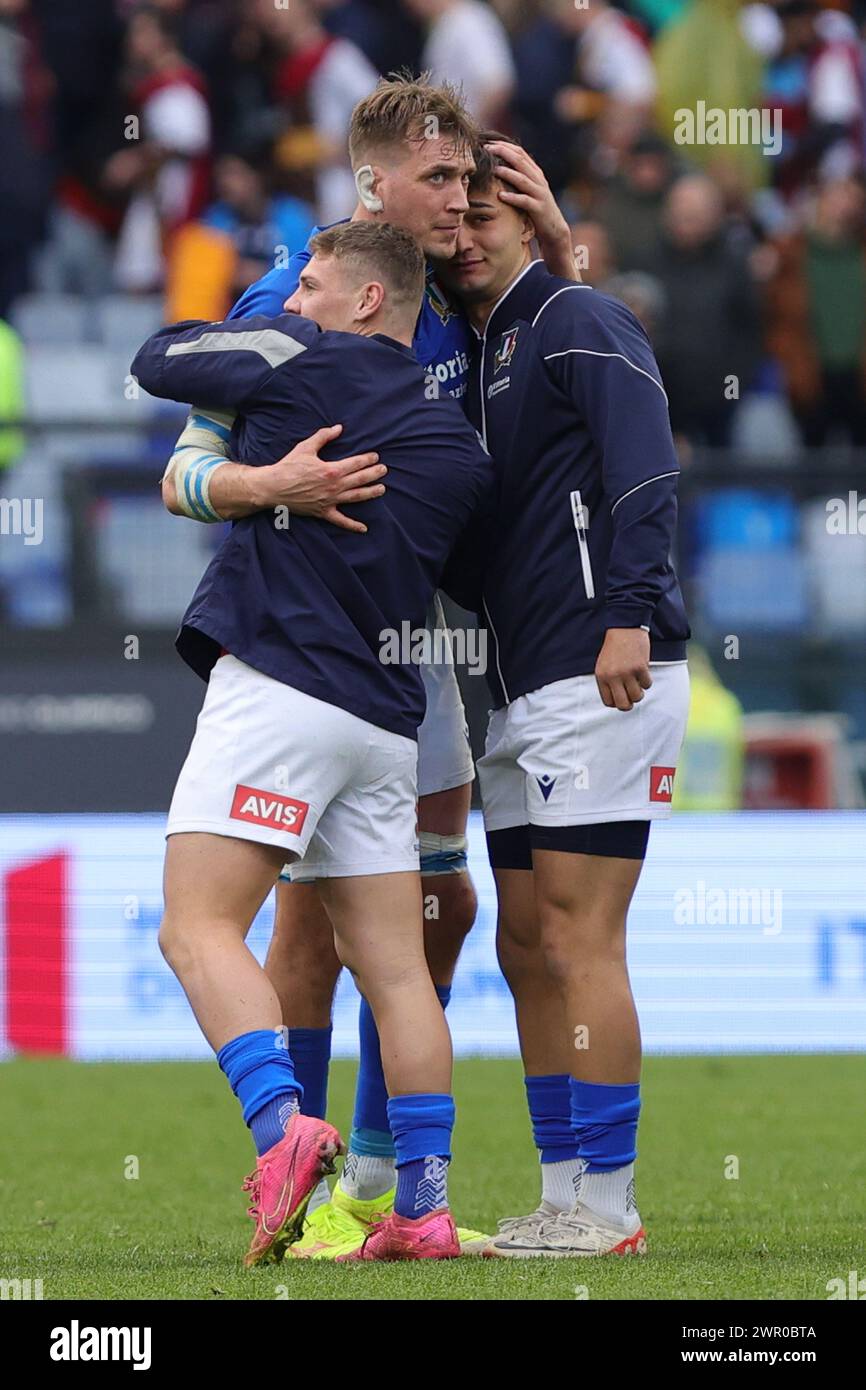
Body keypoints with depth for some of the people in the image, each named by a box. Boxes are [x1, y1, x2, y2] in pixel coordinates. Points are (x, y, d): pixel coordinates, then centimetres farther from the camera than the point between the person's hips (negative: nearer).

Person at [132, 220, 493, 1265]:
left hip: (276, 686, -7)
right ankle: (425, 1206, 3)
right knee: (393, 964, 7)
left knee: (198, 926, -11)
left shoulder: (306, 360, -1)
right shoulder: (457, 445, 16)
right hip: (385, 718, 7)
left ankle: (282, 1124, -30)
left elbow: (158, 361, 11)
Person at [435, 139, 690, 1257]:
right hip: (522, 696, 10)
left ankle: (606, 1205, -8)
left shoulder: (578, 323, -5)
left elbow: (643, 470, -17)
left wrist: (630, 614, -27)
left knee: (578, 941, -11)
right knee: (527, 947, 9)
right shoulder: (478, 357, 22)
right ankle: (565, 1199, 13)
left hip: (602, 678, -10)